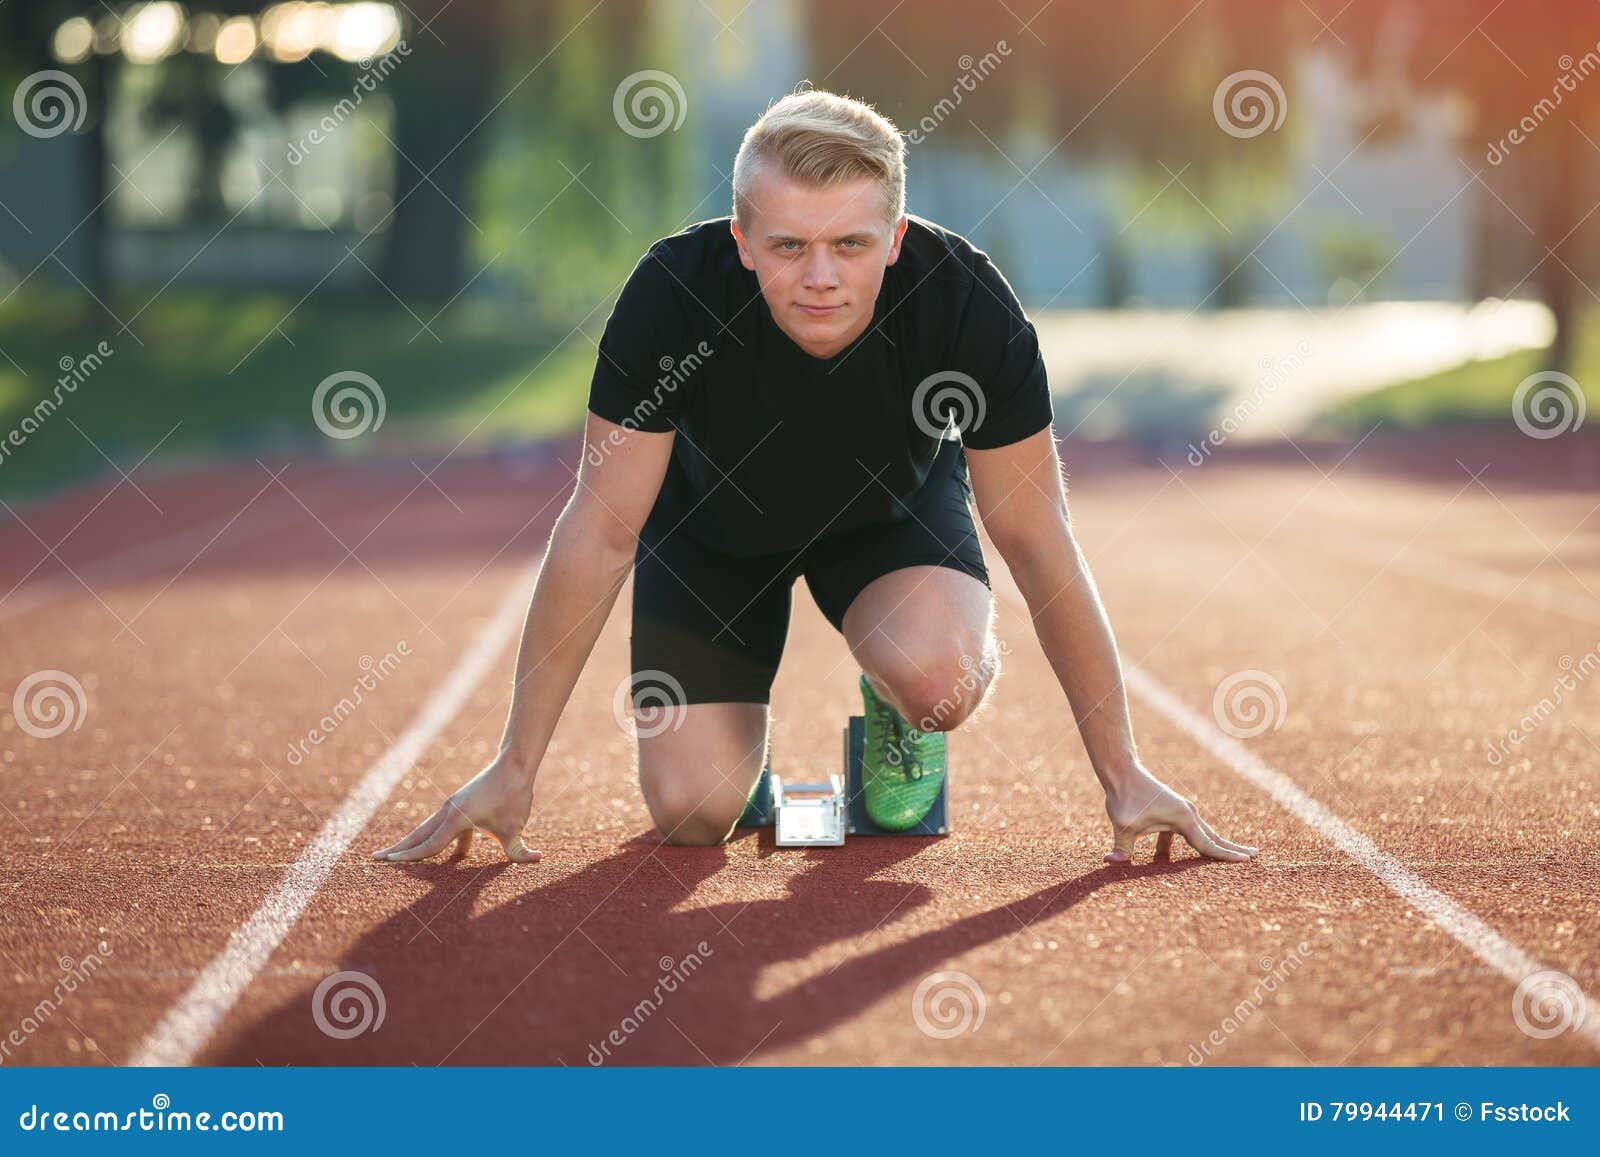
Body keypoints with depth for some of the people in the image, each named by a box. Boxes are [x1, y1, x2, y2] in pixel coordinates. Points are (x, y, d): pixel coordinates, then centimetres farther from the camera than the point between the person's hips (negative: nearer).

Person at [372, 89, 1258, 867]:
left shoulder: (967, 305, -34)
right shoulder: (672, 295, -35)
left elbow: (1037, 543, -22)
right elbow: (599, 532, -25)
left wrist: (1122, 775, -19)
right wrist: (513, 769, -23)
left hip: (894, 509, 0)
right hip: (715, 521, 0)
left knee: (938, 677, -32)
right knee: (692, 811, -14)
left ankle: (894, 720, 5)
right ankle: (738, 731, 22)